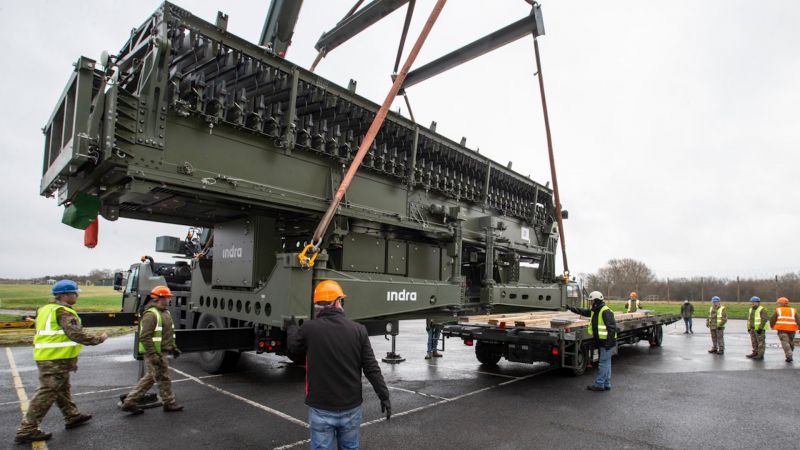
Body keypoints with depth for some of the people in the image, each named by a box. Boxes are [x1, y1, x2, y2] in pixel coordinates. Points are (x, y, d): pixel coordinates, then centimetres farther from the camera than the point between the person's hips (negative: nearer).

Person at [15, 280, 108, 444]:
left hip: (46, 357, 10)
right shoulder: (63, 312, -16)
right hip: (56, 360, -10)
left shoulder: (47, 309, 15)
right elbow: (76, 334, -24)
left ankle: (73, 417, 32)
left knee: (62, 389, 19)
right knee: (46, 394, -4)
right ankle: (27, 430, 1)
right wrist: (99, 339, -12)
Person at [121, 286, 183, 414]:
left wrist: (174, 347, 19)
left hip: (162, 353, 9)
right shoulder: (151, 315, -19)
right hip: (155, 354, -9)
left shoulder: (165, 313, 12)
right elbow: (145, 337, -23)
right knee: (163, 378, 3)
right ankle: (169, 403, 18)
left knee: (150, 378, 17)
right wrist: (153, 355, -25)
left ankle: (130, 402, 24)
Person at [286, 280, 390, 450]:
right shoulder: (358, 330, -8)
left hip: (321, 408, -1)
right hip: (351, 407, 2)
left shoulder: (309, 329, -12)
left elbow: (293, 347, 10)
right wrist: (384, 395, 5)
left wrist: (292, 327, 29)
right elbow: (371, 368, -6)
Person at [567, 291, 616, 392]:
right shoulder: (595, 311, 11)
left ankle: (599, 384, 2)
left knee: (604, 363, -3)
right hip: (602, 342, 10)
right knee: (606, 363, 15)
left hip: (606, 342, -10)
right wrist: (571, 308, 14)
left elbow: (612, 328, -22)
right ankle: (606, 384, 22)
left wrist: (609, 342, -23)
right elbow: (583, 312, 21)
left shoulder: (606, 311, -19)